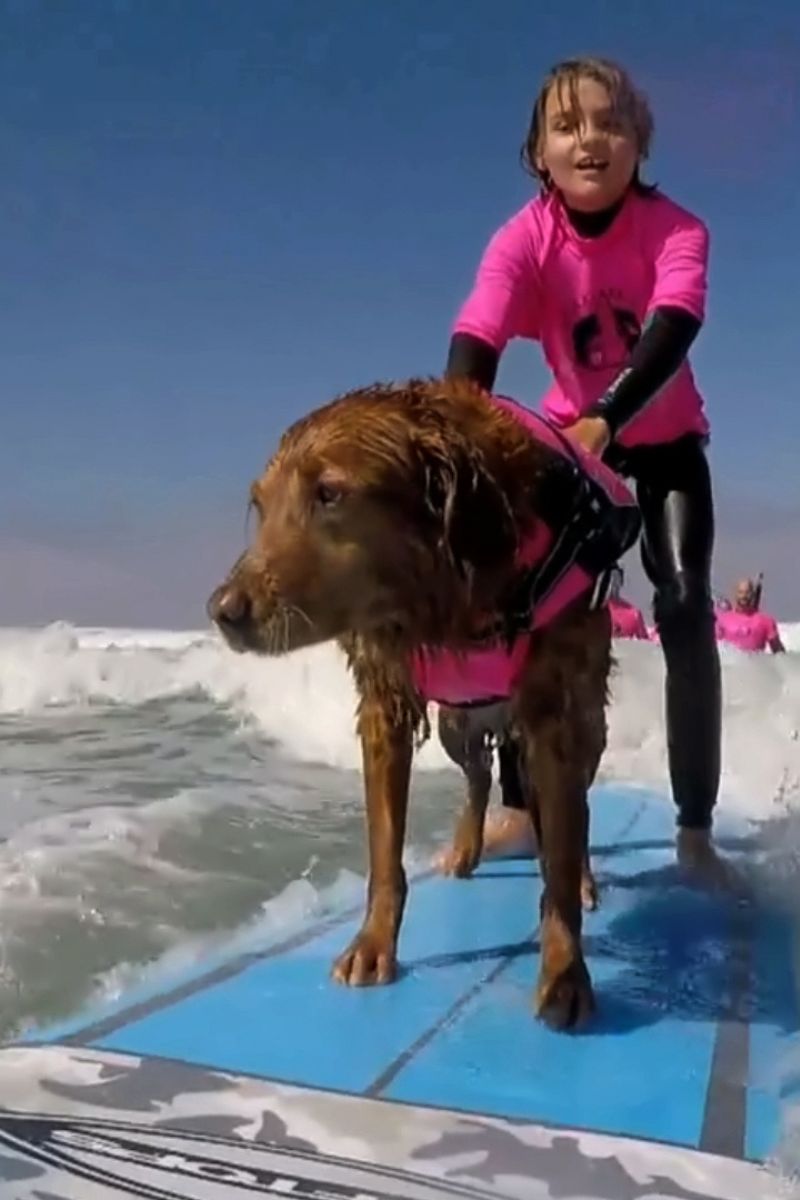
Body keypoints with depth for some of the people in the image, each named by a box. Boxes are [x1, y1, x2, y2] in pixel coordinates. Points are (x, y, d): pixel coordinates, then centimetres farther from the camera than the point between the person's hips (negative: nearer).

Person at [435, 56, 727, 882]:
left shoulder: (675, 230, -21)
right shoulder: (524, 238, -19)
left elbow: (673, 330, -40)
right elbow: (475, 339, -35)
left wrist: (604, 422, -59)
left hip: (665, 439, -1)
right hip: (569, 433, 1)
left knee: (685, 606, -18)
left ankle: (695, 829, -11)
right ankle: (522, 808, 2)